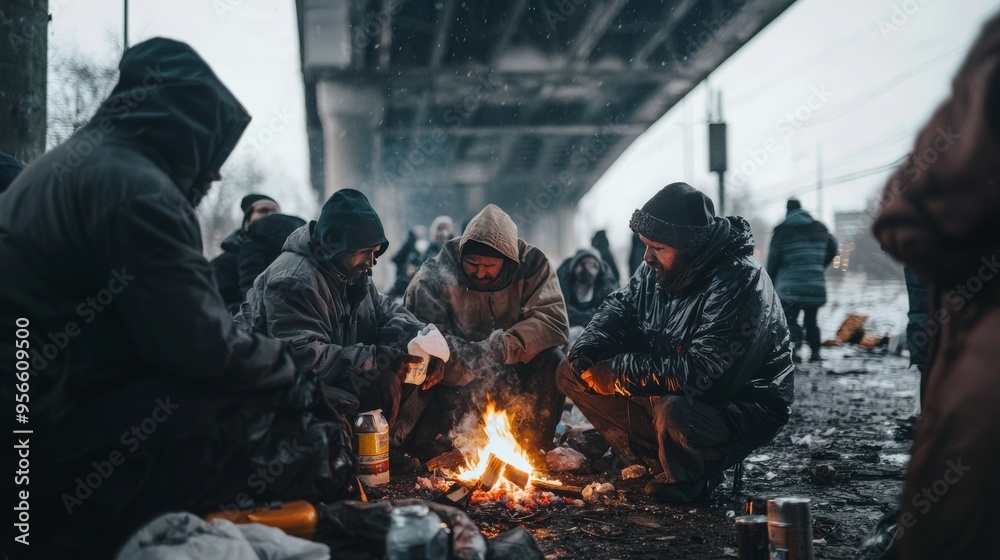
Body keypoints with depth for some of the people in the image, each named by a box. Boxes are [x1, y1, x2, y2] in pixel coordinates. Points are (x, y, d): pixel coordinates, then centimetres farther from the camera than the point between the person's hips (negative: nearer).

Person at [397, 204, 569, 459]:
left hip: (512, 374, 2)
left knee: (551, 361, -28)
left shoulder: (532, 265, -12)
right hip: (458, 380, -2)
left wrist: (506, 345, -38)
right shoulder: (434, 275, -14)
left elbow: (554, 321, -23)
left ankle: (534, 450, -10)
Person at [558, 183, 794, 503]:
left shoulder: (740, 283, -27)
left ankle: (690, 479, -6)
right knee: (571, 373, 0)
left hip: (743, 408, -8)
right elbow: (621, 305, 13)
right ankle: (655, 460, 1)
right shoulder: (660, 267, -3)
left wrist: (621, 372, -30)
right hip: (665, 390, 8)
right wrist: (587, 349, -8)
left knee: (673, 410, -41)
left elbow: (702, 372, -33)